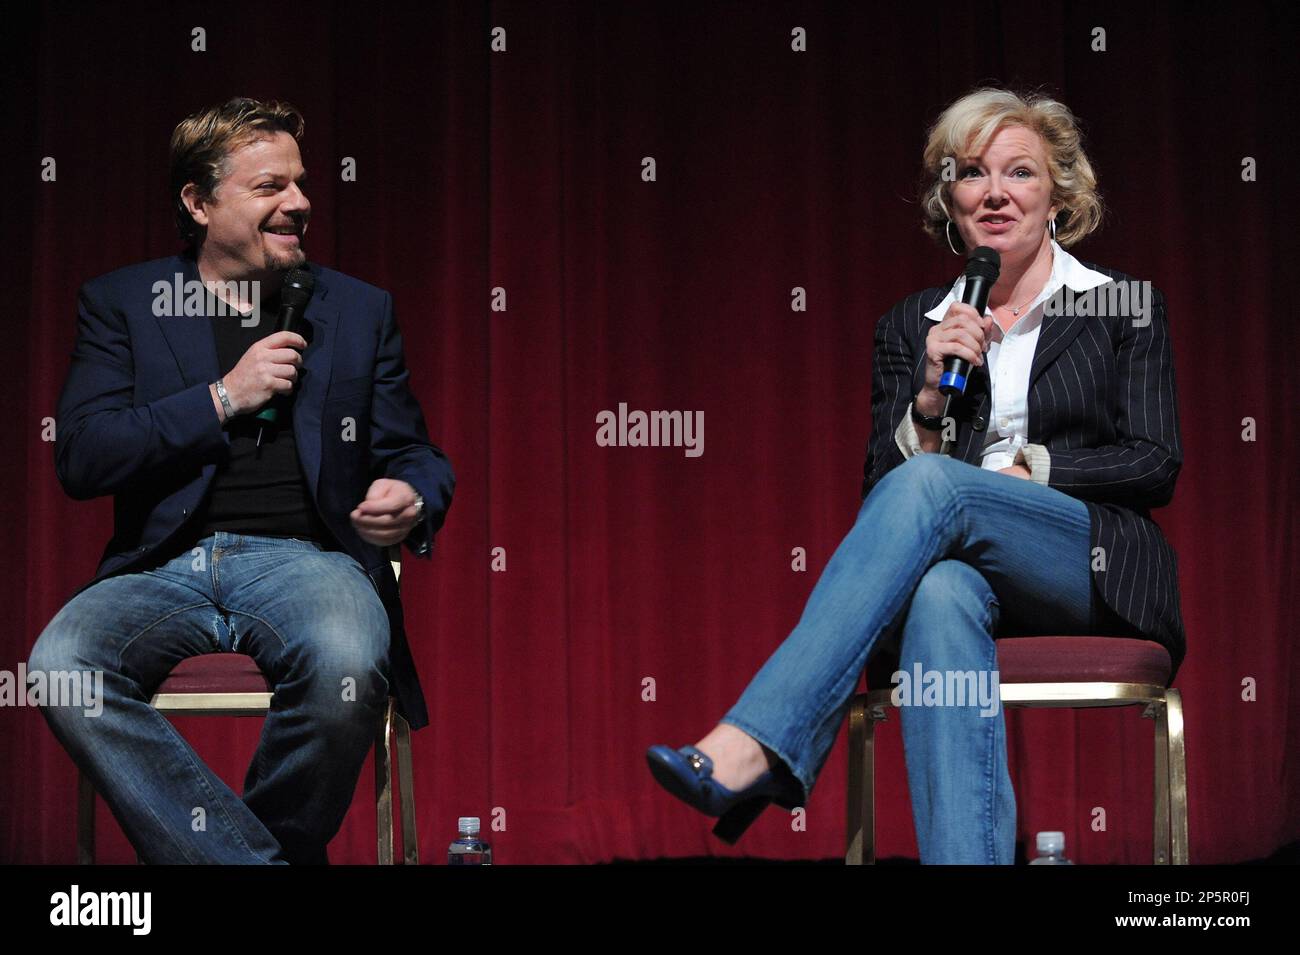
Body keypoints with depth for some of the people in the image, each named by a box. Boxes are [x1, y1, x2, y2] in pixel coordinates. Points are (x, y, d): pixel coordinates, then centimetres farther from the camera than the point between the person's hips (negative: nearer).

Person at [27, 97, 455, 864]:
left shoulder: (359, 309, 17)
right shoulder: (121, 303, 12)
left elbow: (415, 454, 17)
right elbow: (81, 459, 1)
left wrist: (413, 500, -8)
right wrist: (222, 397, -7)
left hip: (305, 559, 0)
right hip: (166, 564, 0)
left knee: (347, 666, -36)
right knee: (61, 664, -32)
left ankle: (281, 844, -8)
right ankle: (251, 856, -24)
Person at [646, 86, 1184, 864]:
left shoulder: (1125, 307, 13)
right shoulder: (912, 325, 18)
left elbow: (1156, 466, 4)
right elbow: (880, 484, 11)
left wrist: (1022, 468, -6)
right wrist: (931, 398, -6)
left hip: (1097, 569, -2)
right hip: (971, 573, 2)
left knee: (930, 486, -33)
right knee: (940, 595, -40)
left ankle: (751, 746, -47)